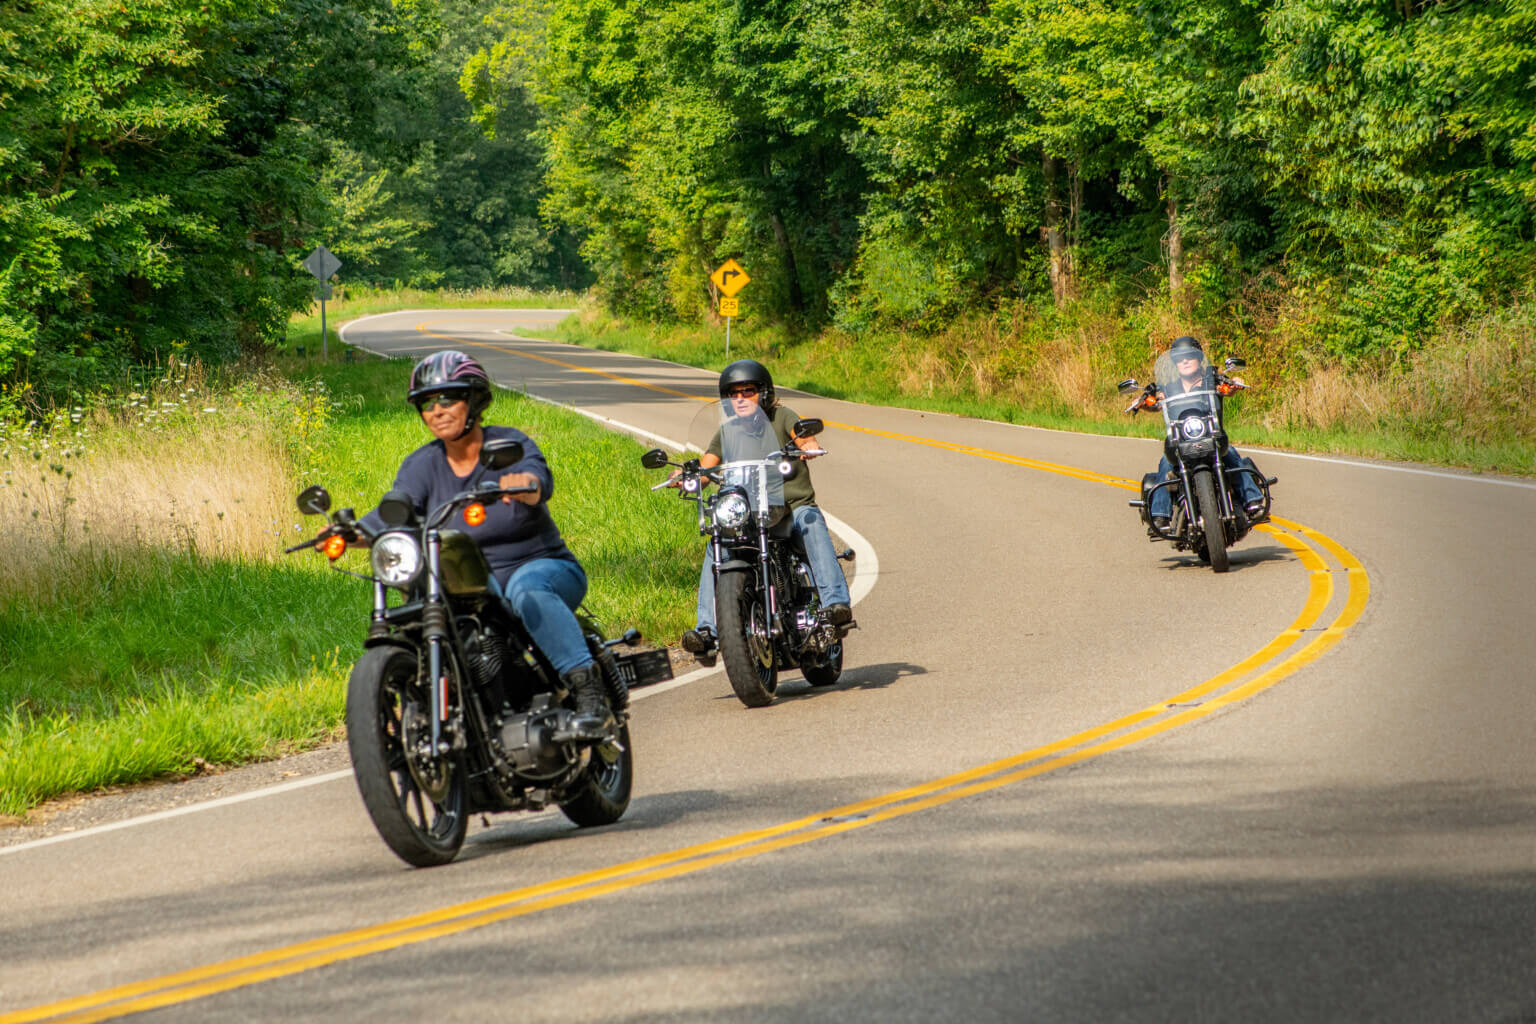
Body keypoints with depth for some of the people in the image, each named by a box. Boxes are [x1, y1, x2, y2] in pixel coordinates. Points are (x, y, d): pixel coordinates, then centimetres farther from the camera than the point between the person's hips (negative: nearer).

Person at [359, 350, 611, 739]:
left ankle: (589, 691, -42)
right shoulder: (422, 465, 4)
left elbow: (539, 477, -29)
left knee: (526, 589, -38)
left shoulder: (509, 445, -7)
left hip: (543, 566, -4)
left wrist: (524, 484, -55)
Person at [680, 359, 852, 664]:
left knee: (812, 523, -36)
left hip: (795, 505, -3)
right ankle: (707, 631, -26)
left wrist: (808, 445, -40)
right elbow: (706, 466, 3)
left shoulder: (781, 416, 3)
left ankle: (836, 602, -45)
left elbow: (801, 435, -16)